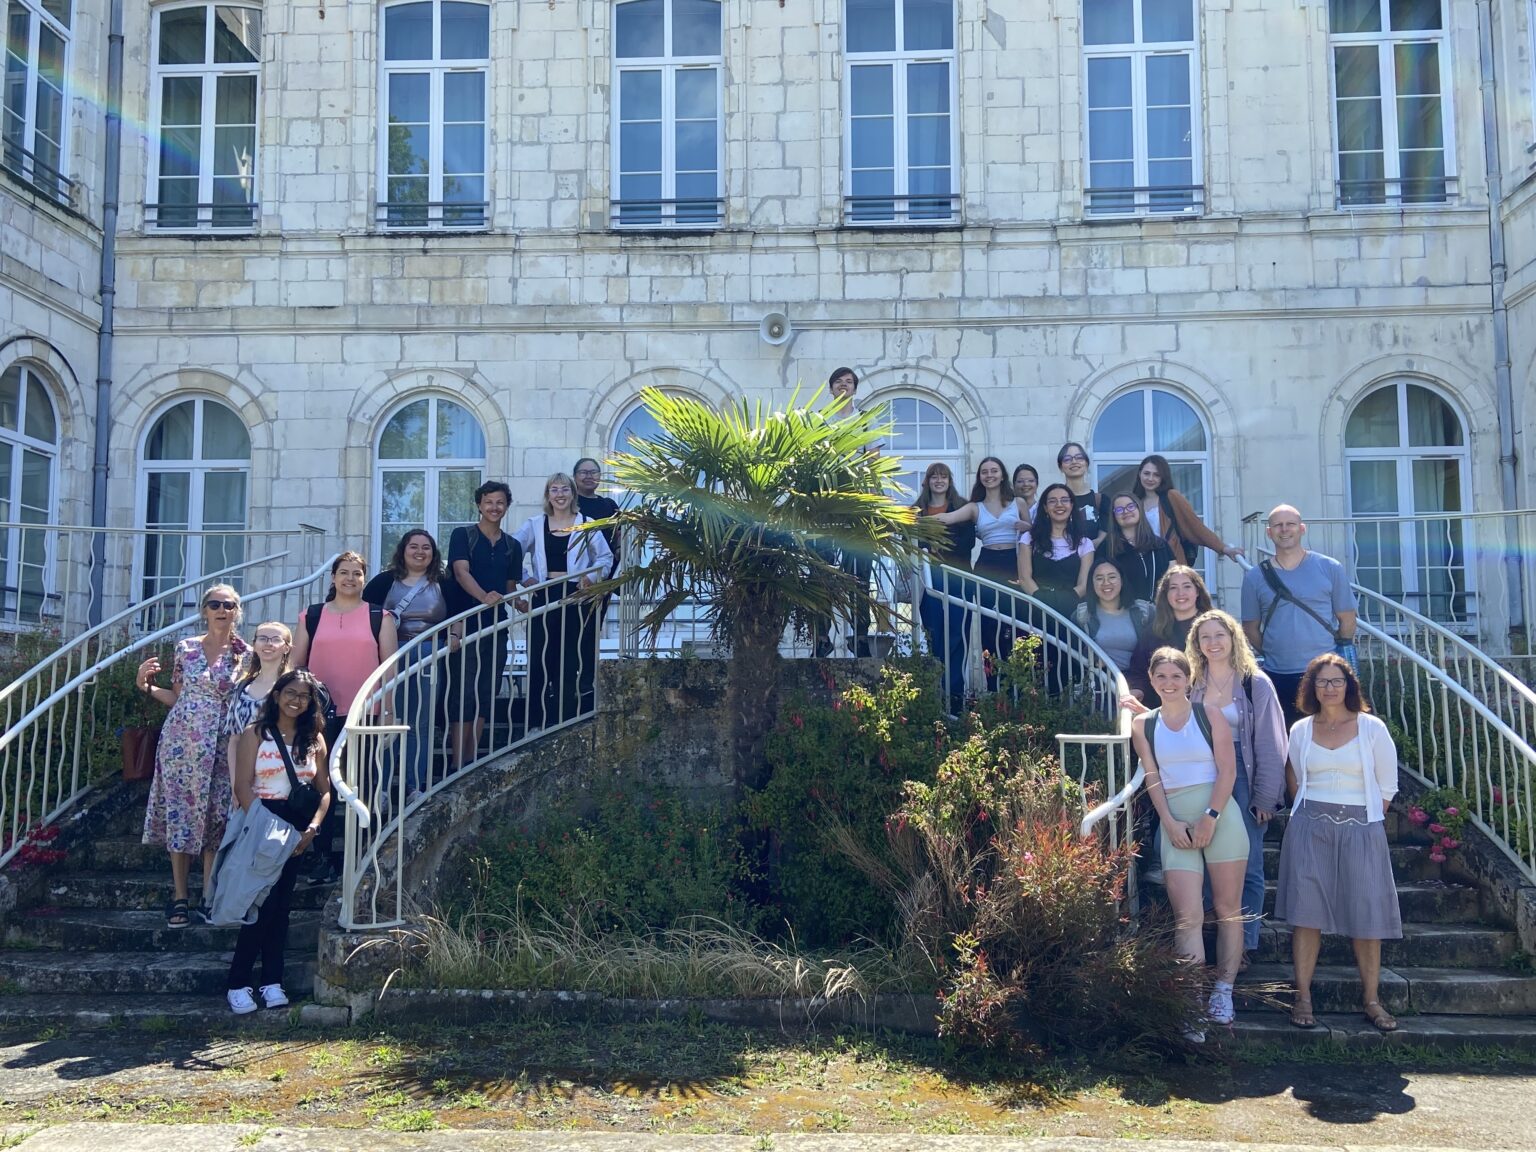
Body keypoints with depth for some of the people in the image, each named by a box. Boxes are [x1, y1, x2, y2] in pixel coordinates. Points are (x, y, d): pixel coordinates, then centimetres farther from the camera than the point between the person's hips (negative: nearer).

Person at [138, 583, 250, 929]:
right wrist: (146, 687, -1)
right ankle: (179, 897, 7)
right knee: (180, 813, 0)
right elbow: (177, 697, 11)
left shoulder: (246, 655, 3)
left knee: (215, 816, 3)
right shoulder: (186, 648, 5)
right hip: (181, 739, 0)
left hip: (221, 745, 0)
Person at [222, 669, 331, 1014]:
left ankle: (272, 983, 8)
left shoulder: (315, 739, 10)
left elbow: (324, 790, 9)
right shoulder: (255, 734, -1)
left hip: (297, 828, 4)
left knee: (280, 905, 5)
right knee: (263, 904, -10)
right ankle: (237, 984, -2)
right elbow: (242, 786, -9)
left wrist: (312, 827, -6)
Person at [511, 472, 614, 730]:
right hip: (544, 597, 1)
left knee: (575, 658, 0)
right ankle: (538, 721, 7)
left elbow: (605, 557, 9)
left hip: (577, 597, -1)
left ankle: (571, 719, 9)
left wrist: (591, 576, -6)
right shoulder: (534, 525, 8)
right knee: (541, 658, 0)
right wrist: (524, 577, -5)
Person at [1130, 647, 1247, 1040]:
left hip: (1220, 814, -1)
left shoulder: (1209, 714, 4)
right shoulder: (1143, 724, 10)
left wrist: (1211, 817, -11)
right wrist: (1170, 822, -5)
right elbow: (1152, 778, 7)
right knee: (1188, 915, -8)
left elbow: (1227, 770, -2)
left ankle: (1223, 992, 11)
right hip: (1175, 822, 1)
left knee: (1228, 908, 2)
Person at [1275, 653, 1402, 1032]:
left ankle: (1371, 999, 7)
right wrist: (1312, 814, 11)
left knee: (1366, 914, -1)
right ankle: (1303, 995, 1)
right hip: (1309, 827, 1)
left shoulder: (1372, 728, 1)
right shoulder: (1301, 730, 7)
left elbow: (1387, 787, 5)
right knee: (1306, 910, -3)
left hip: (1360, 829, -1)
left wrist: (1365, 822, 5)